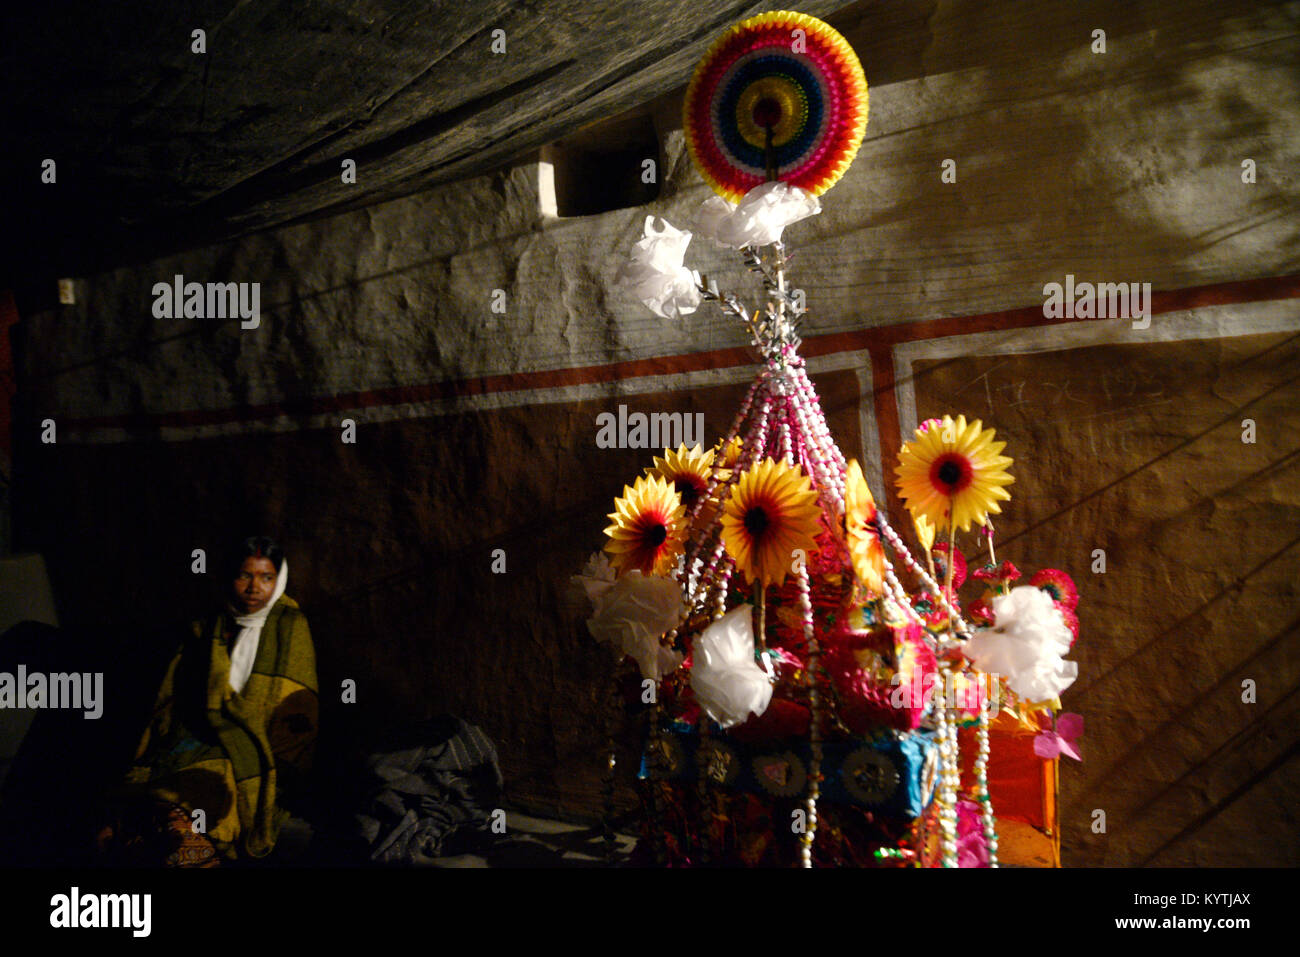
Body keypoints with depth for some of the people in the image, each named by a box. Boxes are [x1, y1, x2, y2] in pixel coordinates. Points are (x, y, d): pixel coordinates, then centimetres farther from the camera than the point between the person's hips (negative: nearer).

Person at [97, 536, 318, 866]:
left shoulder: (290, 628, 9)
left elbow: (297, 711, 3)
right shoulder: (207, 631, 20)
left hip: (256, 747, -4)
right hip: (200, 736, 4)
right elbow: (174, 697, 16)